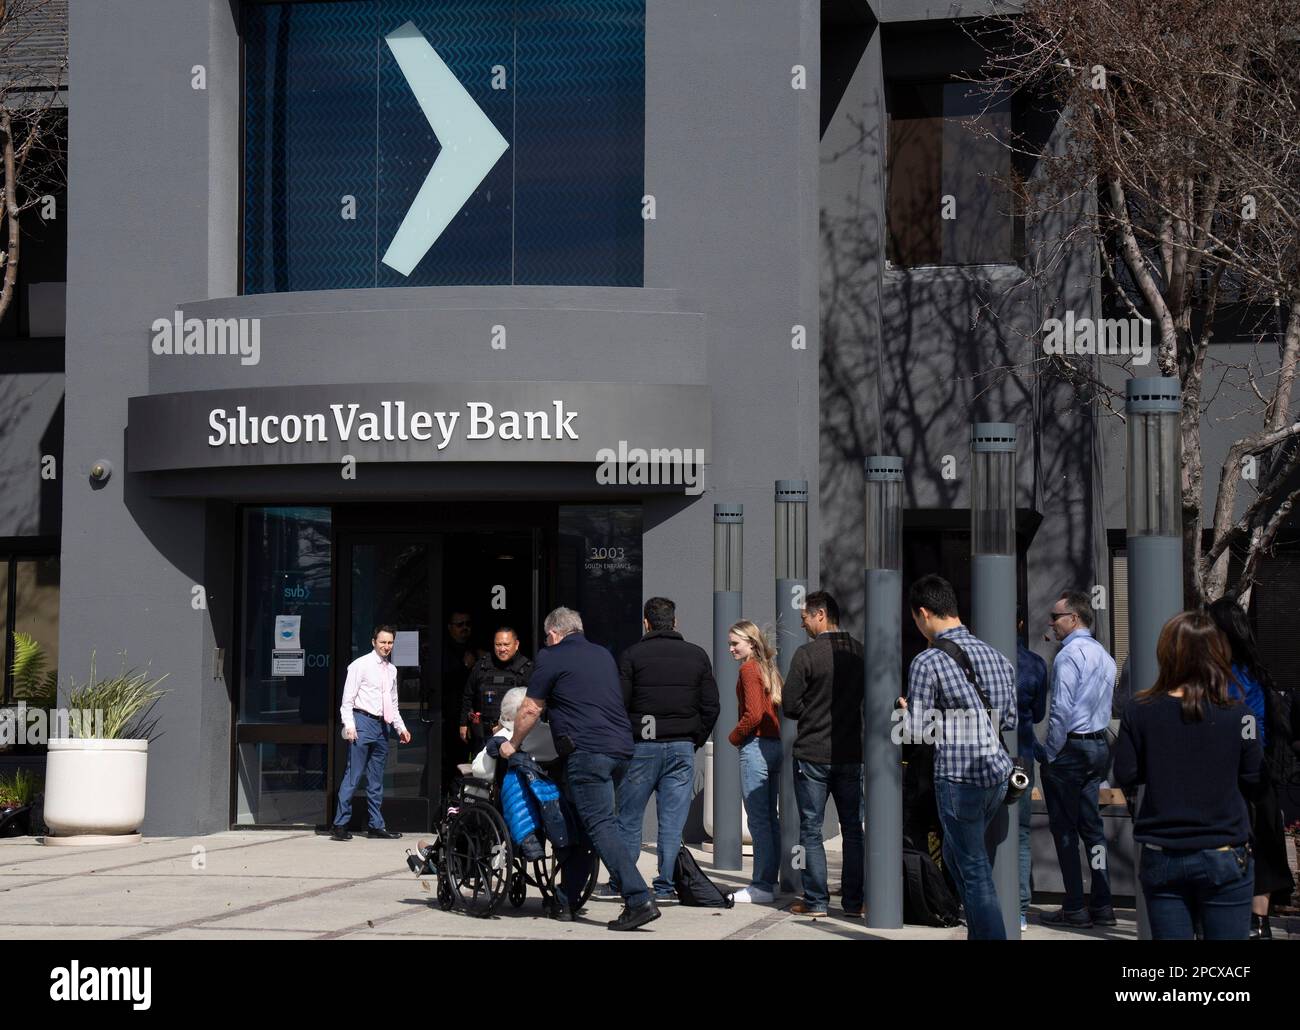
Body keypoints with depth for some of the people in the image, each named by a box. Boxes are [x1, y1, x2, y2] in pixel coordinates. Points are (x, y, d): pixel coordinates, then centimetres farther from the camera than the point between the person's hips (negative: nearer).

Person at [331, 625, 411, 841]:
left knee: (376, 779, 11)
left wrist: (401, 727, 15)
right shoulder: (361, 665, -4)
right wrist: (349, 725, -17)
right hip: (363, 721, -7)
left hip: (382, 726, 7)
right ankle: (340, 825, -8)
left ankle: (376, 825, 17)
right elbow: (348, 698, -7)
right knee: (353, 776, -9)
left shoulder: (391, 670, 16)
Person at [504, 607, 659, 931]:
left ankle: (640, 901, -22)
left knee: (601, 825, -11)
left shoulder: (551, 658, 2)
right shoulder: (604, 655, 22)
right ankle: (565, 901, 19)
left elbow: (530, 710, 6)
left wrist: (512, 744, 21)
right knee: (575, 823, 16)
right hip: (622, 748, 8)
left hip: (587, 752, -8)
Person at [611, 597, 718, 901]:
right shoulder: (697, 656, 6)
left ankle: (620, 882, 10)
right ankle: (664, 887, 4)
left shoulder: (632, 656, -3)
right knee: (673, 821, 4)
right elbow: (711, 707, 6)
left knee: (629, 818, 7)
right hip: (682, 748, 2)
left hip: (641, 747, -2)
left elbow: (618, 705, -6)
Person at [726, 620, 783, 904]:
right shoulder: (770, 669, 15)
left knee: (758, 819, -7)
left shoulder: (749, 669, -9)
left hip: (756, 746, -9)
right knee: (769, 818, 12)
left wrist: (734, 737, -3)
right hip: (775, 744, 9)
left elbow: (753, 713, -18)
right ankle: (769, 881, 16)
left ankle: (762, 886, -7)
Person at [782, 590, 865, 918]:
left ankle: (816, 900, 4)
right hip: (851, 753, 4)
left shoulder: (806, 654, -13)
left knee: (811, 829, 4)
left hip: (813, 754, -4)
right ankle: (855, 900, 13)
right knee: (853, 829, 11)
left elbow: (789, 705, -9)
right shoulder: (860, 652, 1)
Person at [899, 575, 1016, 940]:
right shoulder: (996, 656, 8)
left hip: (958, 778, -7)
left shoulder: (927, 662, -12)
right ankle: (978, 933, 26)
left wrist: (907, 708, 10)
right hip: (997, 772, 7)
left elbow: (916, 730, -10)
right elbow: (1010, 720, 13)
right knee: (955, 855, 22)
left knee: (975, 871, 0)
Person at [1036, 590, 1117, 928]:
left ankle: (1075, 909, 0)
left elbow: (1062, 710, -19)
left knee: (1064, 829, -2)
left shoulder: (1069, 655, -15)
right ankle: (1102, 906, 11)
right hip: (1099, 745, 8)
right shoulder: (1104, 656, 12)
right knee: (1092, 826, 11)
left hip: (1070, 748, -8)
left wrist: (1049, 754, -12)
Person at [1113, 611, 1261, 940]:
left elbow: (1125, 776, -1)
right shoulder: (1236, 714, -9)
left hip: (1161, 859, 1)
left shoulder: (1139, 712, -7)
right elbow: (1251, 778, 0)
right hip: (1224, 857, -1)